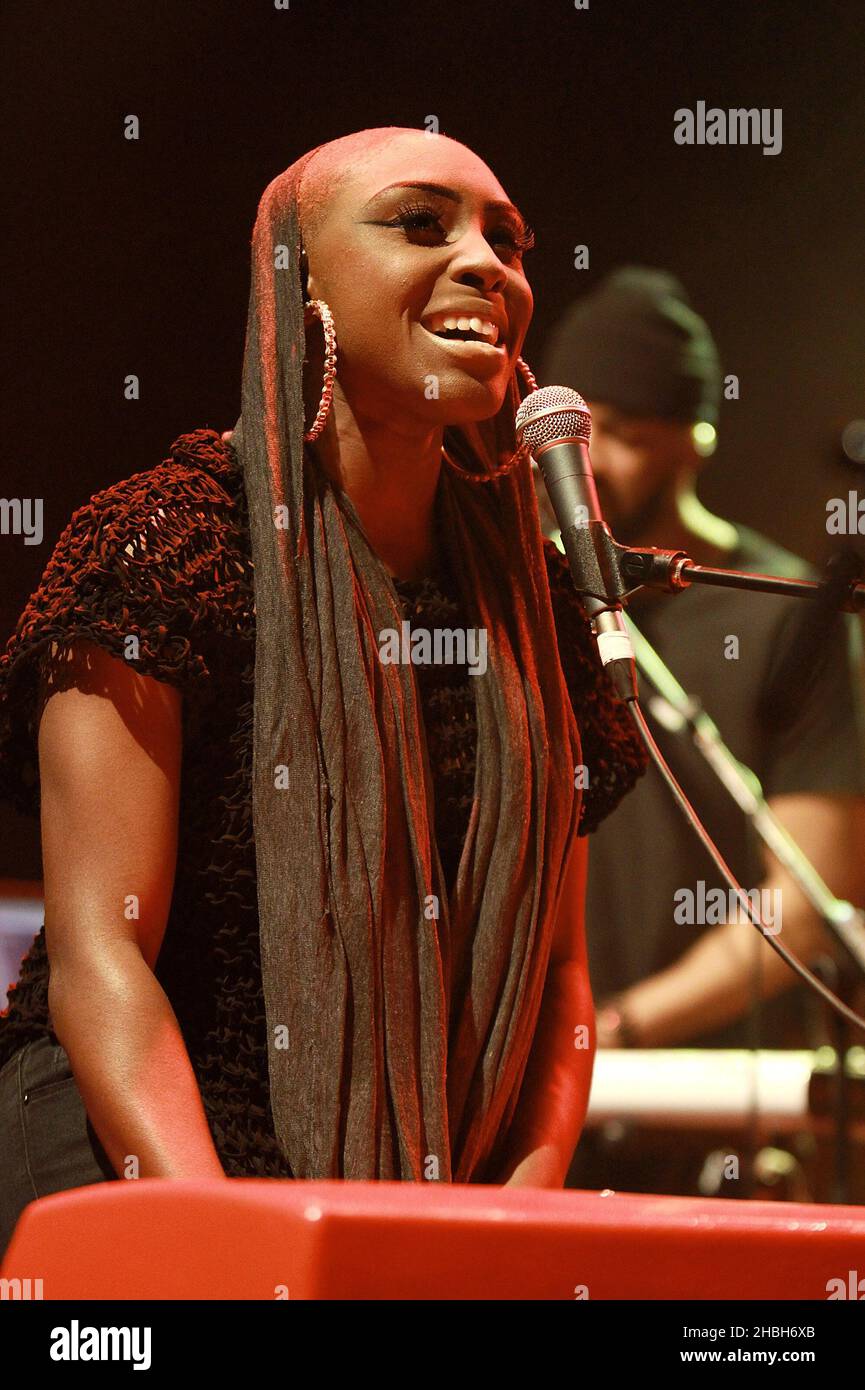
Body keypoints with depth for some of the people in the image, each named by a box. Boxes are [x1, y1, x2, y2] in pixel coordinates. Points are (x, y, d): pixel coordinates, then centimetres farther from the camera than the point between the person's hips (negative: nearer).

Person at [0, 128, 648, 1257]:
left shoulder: (530, 596, 12)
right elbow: (99, 956, -11)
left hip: (426, 1201, 5)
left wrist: (523, 1212, -6)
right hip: (135, 1177, -5)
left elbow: (557, 971, 13)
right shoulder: (175, 541, -5)